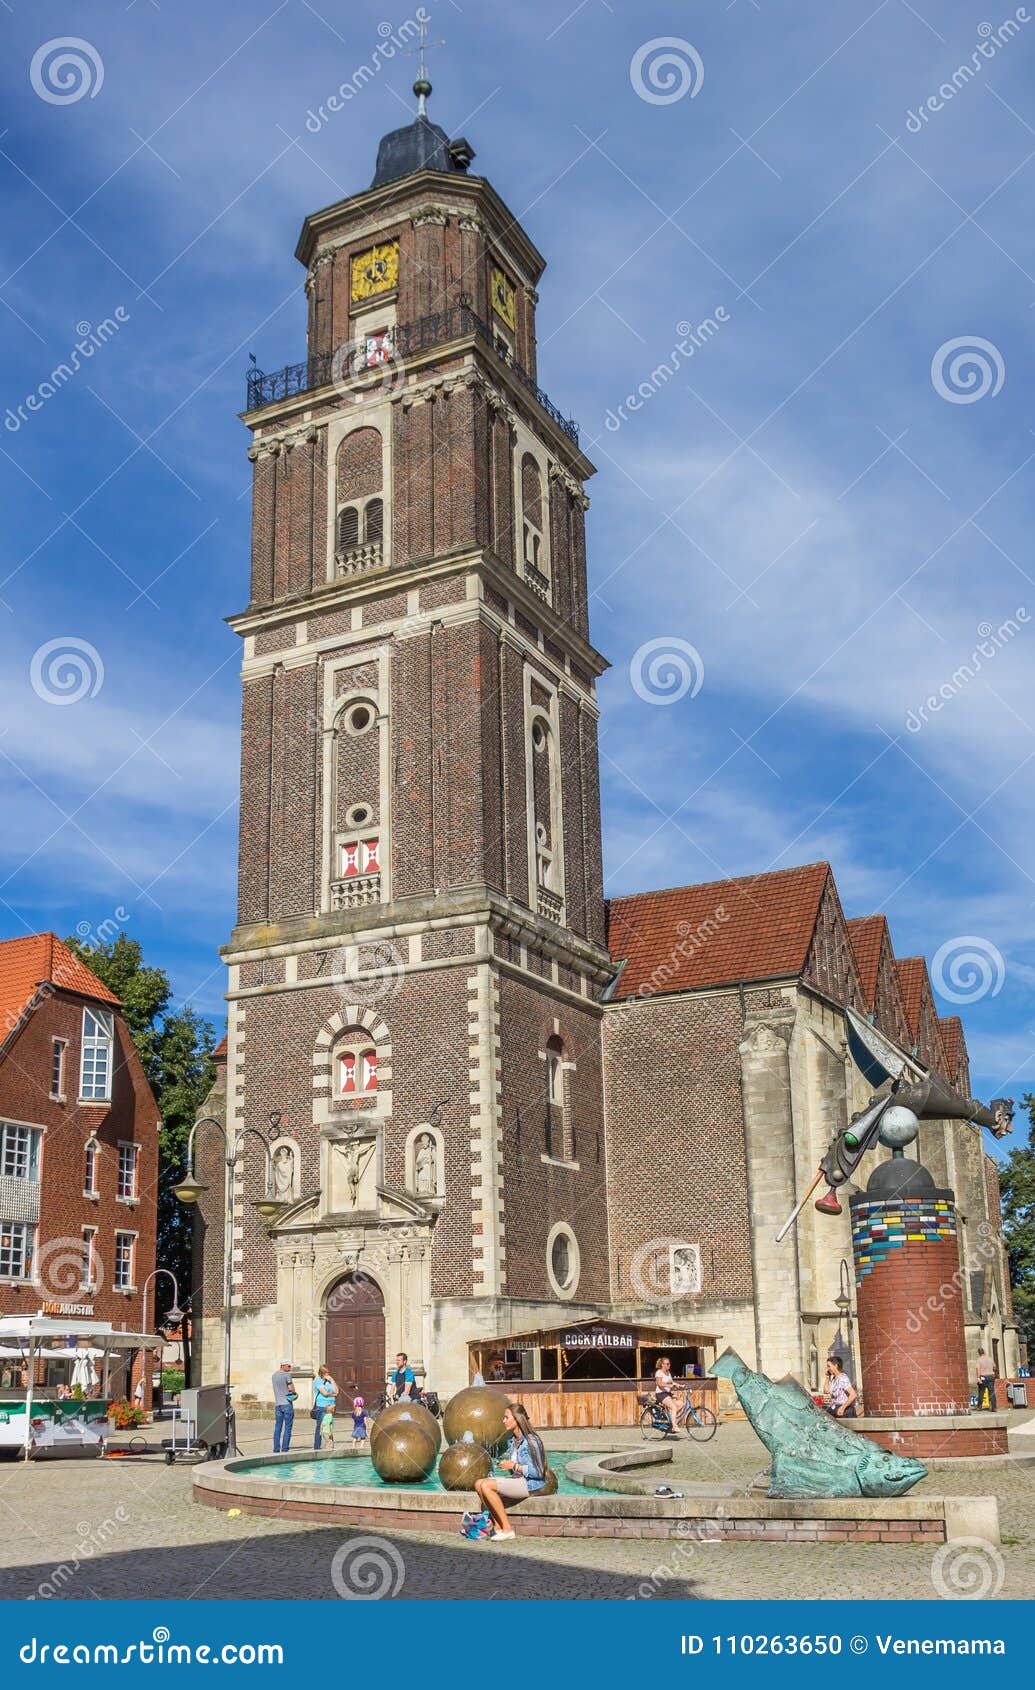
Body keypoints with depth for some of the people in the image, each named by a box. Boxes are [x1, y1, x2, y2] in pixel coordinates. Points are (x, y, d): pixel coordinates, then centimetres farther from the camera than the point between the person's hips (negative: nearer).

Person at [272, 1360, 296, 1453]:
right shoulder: (287, 1375, -10)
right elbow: (291, 1388, -11)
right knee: (288, 1427, -1)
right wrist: (294, 1393, 11)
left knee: (277, 1427, 9)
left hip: (277, 1404, 6)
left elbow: (277, 1388, 15)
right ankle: (284, 1449, -3)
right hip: (287, 1403, -6)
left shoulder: (274, 1375, 11)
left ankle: (276, 1449, 8)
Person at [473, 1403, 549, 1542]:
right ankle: (497, 1527, -8)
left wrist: (514, 1466, -17)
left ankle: (507, 1529, -14)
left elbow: (538, 1472, -17)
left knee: (486, 1486, -21)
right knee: (478, 1483, -7)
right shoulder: (512, 1440, 12)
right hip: (516, 1480, 9)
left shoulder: (531, 1441, -15)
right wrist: (504, 1465, 1)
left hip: (530, 1485, -9)